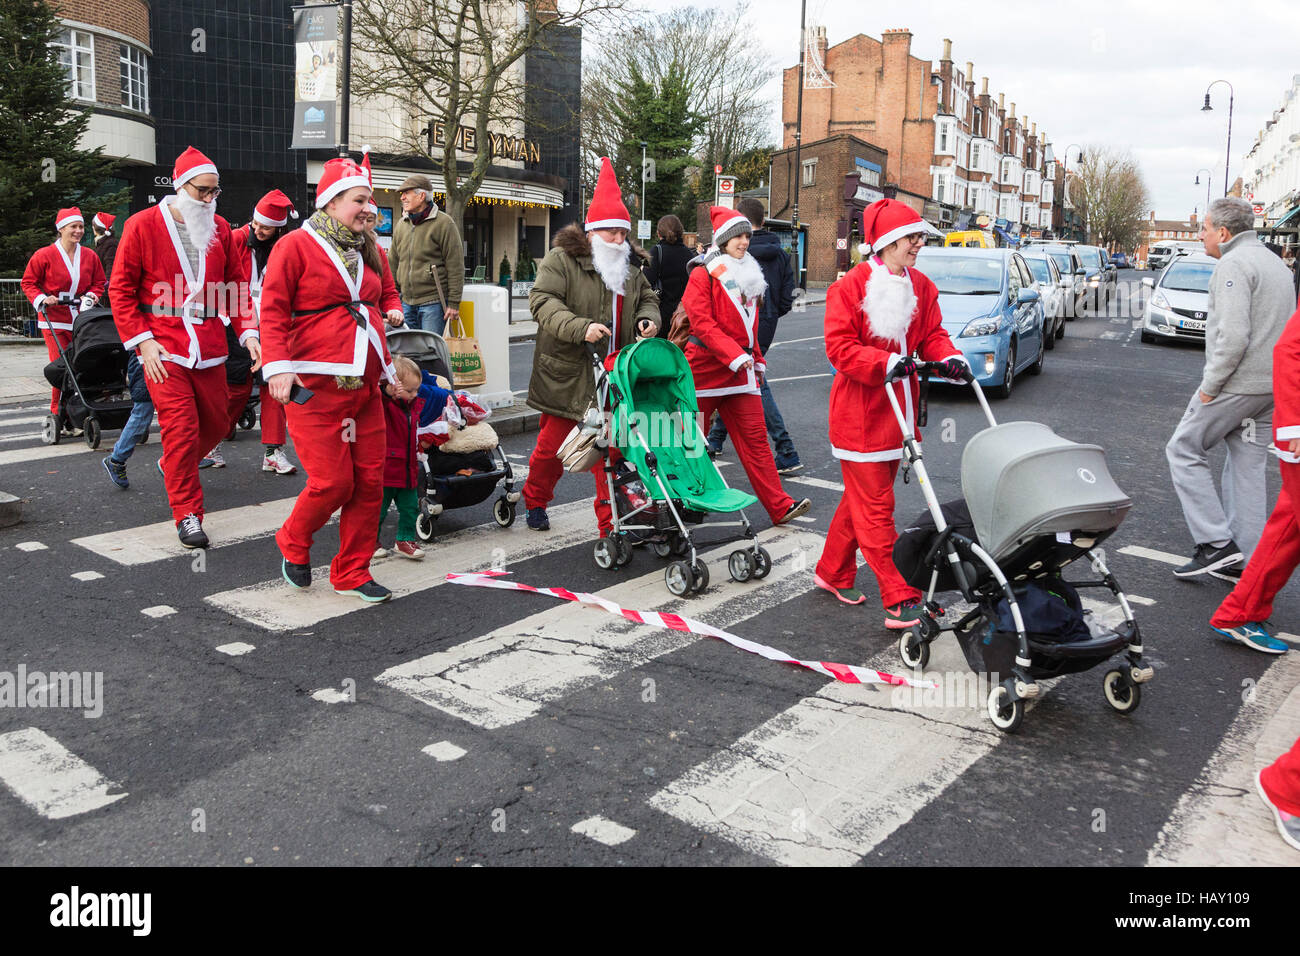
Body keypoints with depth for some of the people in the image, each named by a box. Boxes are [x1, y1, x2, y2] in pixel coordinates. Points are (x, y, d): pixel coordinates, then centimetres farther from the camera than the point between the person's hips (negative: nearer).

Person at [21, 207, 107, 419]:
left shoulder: (90, 257, 8)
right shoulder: (44, 255, -2)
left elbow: (99, 282, 20)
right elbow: (28, 282, 5)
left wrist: (91, 296, 0)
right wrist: (42, 298, -12)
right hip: (54, 320, -3)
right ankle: (57, 413, 4)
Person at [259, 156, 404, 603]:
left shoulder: (369, 250, 17)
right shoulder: (296, 245, -3)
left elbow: (387, 292, 34)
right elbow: (274, 311, -7)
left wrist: (392, 309, 12)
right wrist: (278, 365, -18)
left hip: (365, 387, 7)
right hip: (316, 388, -7)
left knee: (369, 481, 4)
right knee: (332, 481, -9)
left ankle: (352, 573, 18)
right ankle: (292, 543, 23)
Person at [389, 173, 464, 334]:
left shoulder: (443, 223, -5)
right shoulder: (401, 224, 14)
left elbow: (456, 267, -8)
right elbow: (393, 263, 19)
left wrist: (453, 303, -12)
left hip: (433, 302, -6)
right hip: (406, 302, 6)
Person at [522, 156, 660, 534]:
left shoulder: (629, 268, 14)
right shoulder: (561, 260, -6)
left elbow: (647, 298, 27)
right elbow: (542, 300, -16)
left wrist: (647, 318, 3)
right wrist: (580, 328, -29)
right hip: (568, 373, -4)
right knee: (553, 444, 7)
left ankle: (611, 520, 8)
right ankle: (535, 501, 33)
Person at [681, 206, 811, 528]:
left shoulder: (749, 277, 16)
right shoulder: (703, 276, -6)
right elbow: (702, 323, -16)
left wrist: (757, 360, 21)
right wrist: (735, 355, -22)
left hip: (741, 372, 6)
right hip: (705, 369, -5)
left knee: (755, 438, 0)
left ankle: (780, 506, -3)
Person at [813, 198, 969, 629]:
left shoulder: (921, 287, 10)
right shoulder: (850, 287, -11)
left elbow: (932, 334, 11)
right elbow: (839, 347, -16)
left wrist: (949, 357, -11)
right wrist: (886, 363, -29)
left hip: (897, 411, 8)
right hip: (859, 415, -7)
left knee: (862, 498, 17)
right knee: (875, 506, -5)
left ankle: (833, 573, 33)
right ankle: (901, 600, -3)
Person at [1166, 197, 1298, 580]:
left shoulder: (1233, 265, -13)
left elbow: (1233, 336, -23)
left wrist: (1210, 386, -16)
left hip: (1237, 385, -9)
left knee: (1184, 450, 1)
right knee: (1248, 465, 12)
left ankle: (1216, 543, -3)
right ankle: (1245, 560, 15)